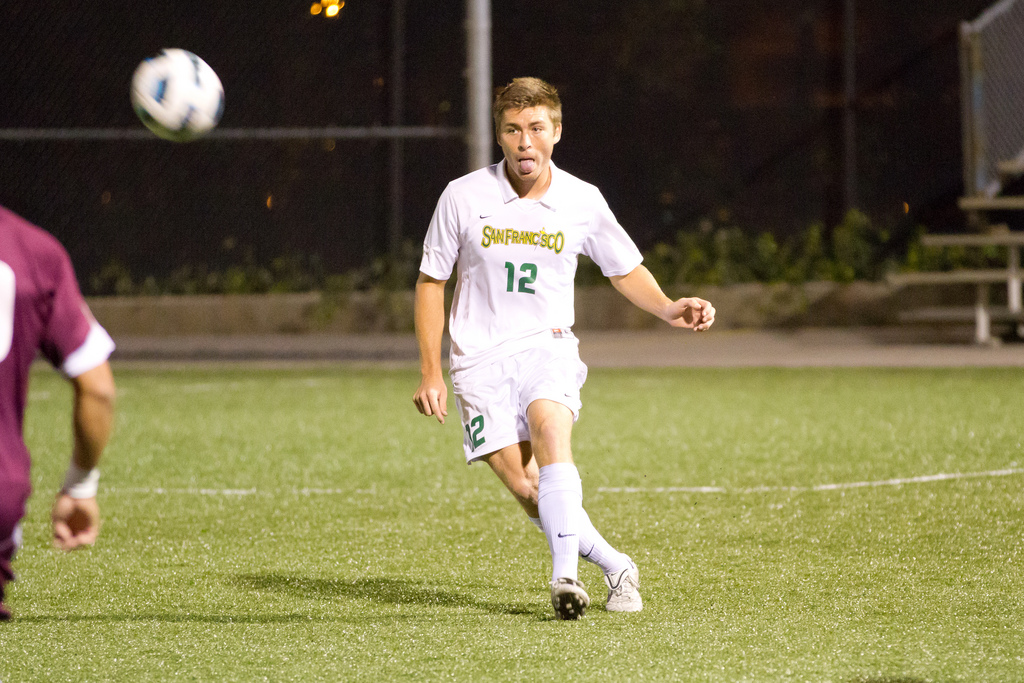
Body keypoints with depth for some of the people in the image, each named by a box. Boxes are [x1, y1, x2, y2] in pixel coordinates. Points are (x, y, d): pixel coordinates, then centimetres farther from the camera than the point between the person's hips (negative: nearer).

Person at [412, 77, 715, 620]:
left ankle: (565, 577, -40)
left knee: (549, 428, -33)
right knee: (526, 489, -16)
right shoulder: (463, 198, -3)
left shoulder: (582, 202, 1)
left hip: (547, 347, 0)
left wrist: (668, 309, -3)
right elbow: (431, 281, 8)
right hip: (480, 357, 0)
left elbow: (625, 269, 16)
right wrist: (431, 372, 3)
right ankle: (616, 568, 0)